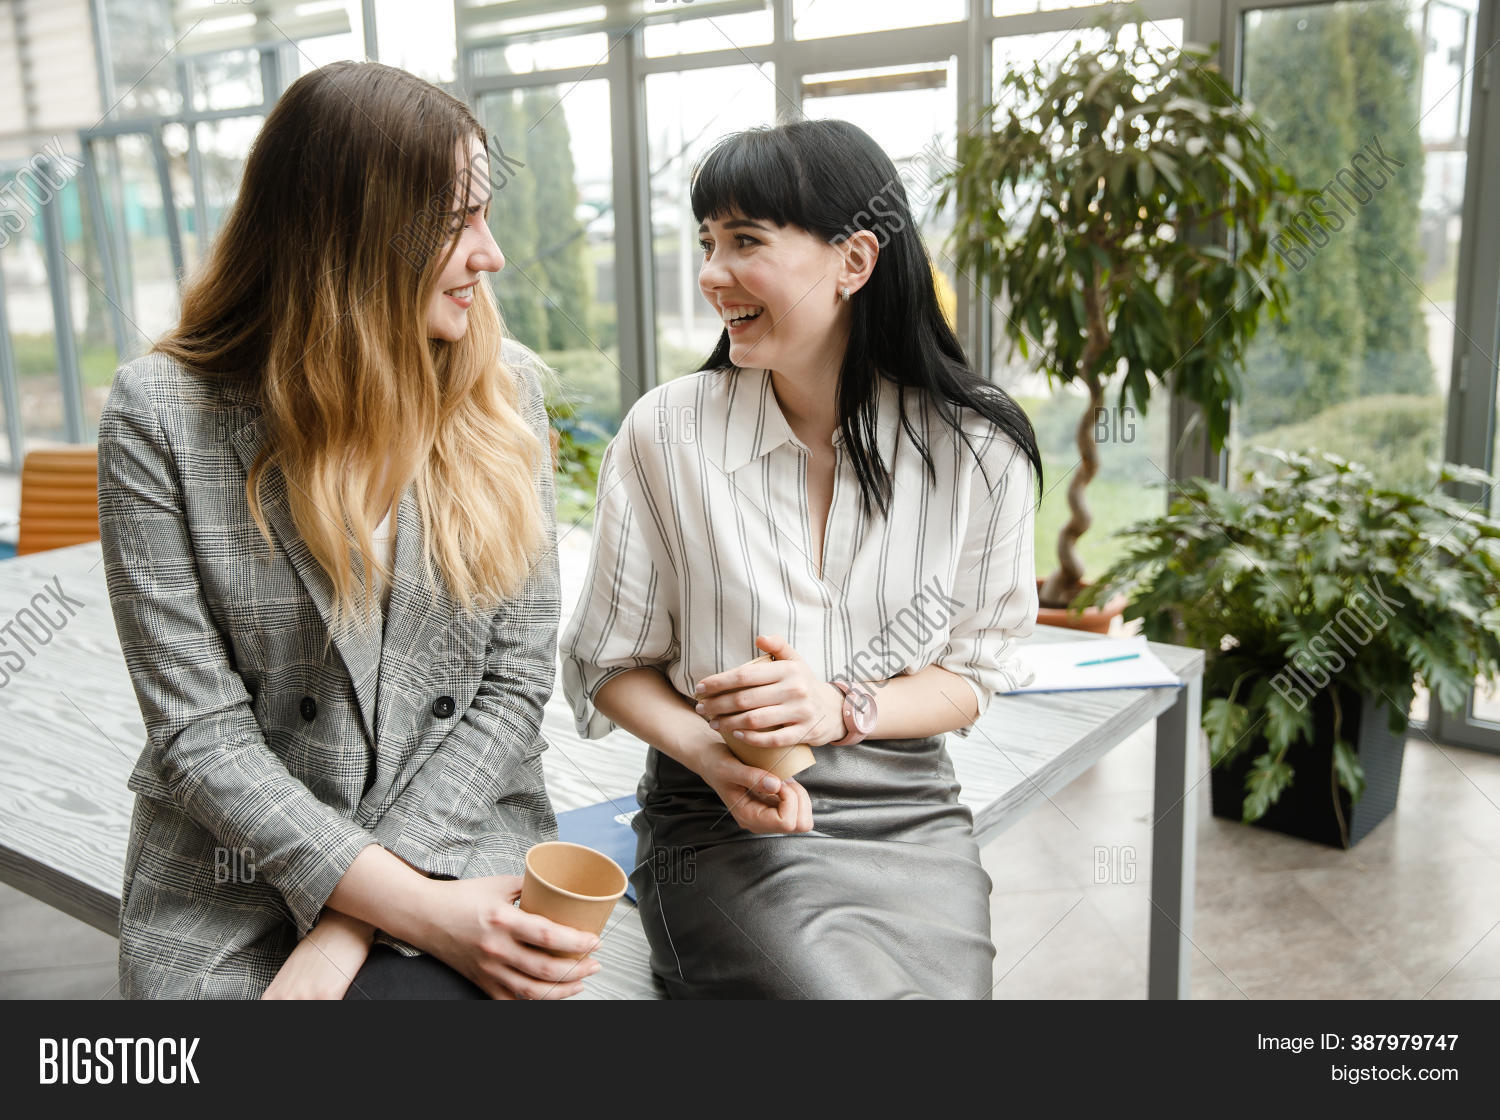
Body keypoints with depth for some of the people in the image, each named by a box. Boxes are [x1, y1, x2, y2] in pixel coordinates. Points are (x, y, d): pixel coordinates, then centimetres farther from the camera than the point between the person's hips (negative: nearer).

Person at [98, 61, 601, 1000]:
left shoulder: (504, 386, 0)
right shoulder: (161, 413, -7)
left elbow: (516, 680, -3)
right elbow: (200, 728, -9)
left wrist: (357, 926, -11)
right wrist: (416, 909, -17)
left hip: (461, 848, 2)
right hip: (230, 892, -1)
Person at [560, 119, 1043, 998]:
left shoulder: (978, 448, -4)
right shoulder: (666, 432, -5)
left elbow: (977, 672, 5)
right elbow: (613, 663, 4)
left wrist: (844, 710, -14)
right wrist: (710, 755, -15)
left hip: (908, 815, 2)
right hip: (723, 820, -1)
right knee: (850, 988, -26)